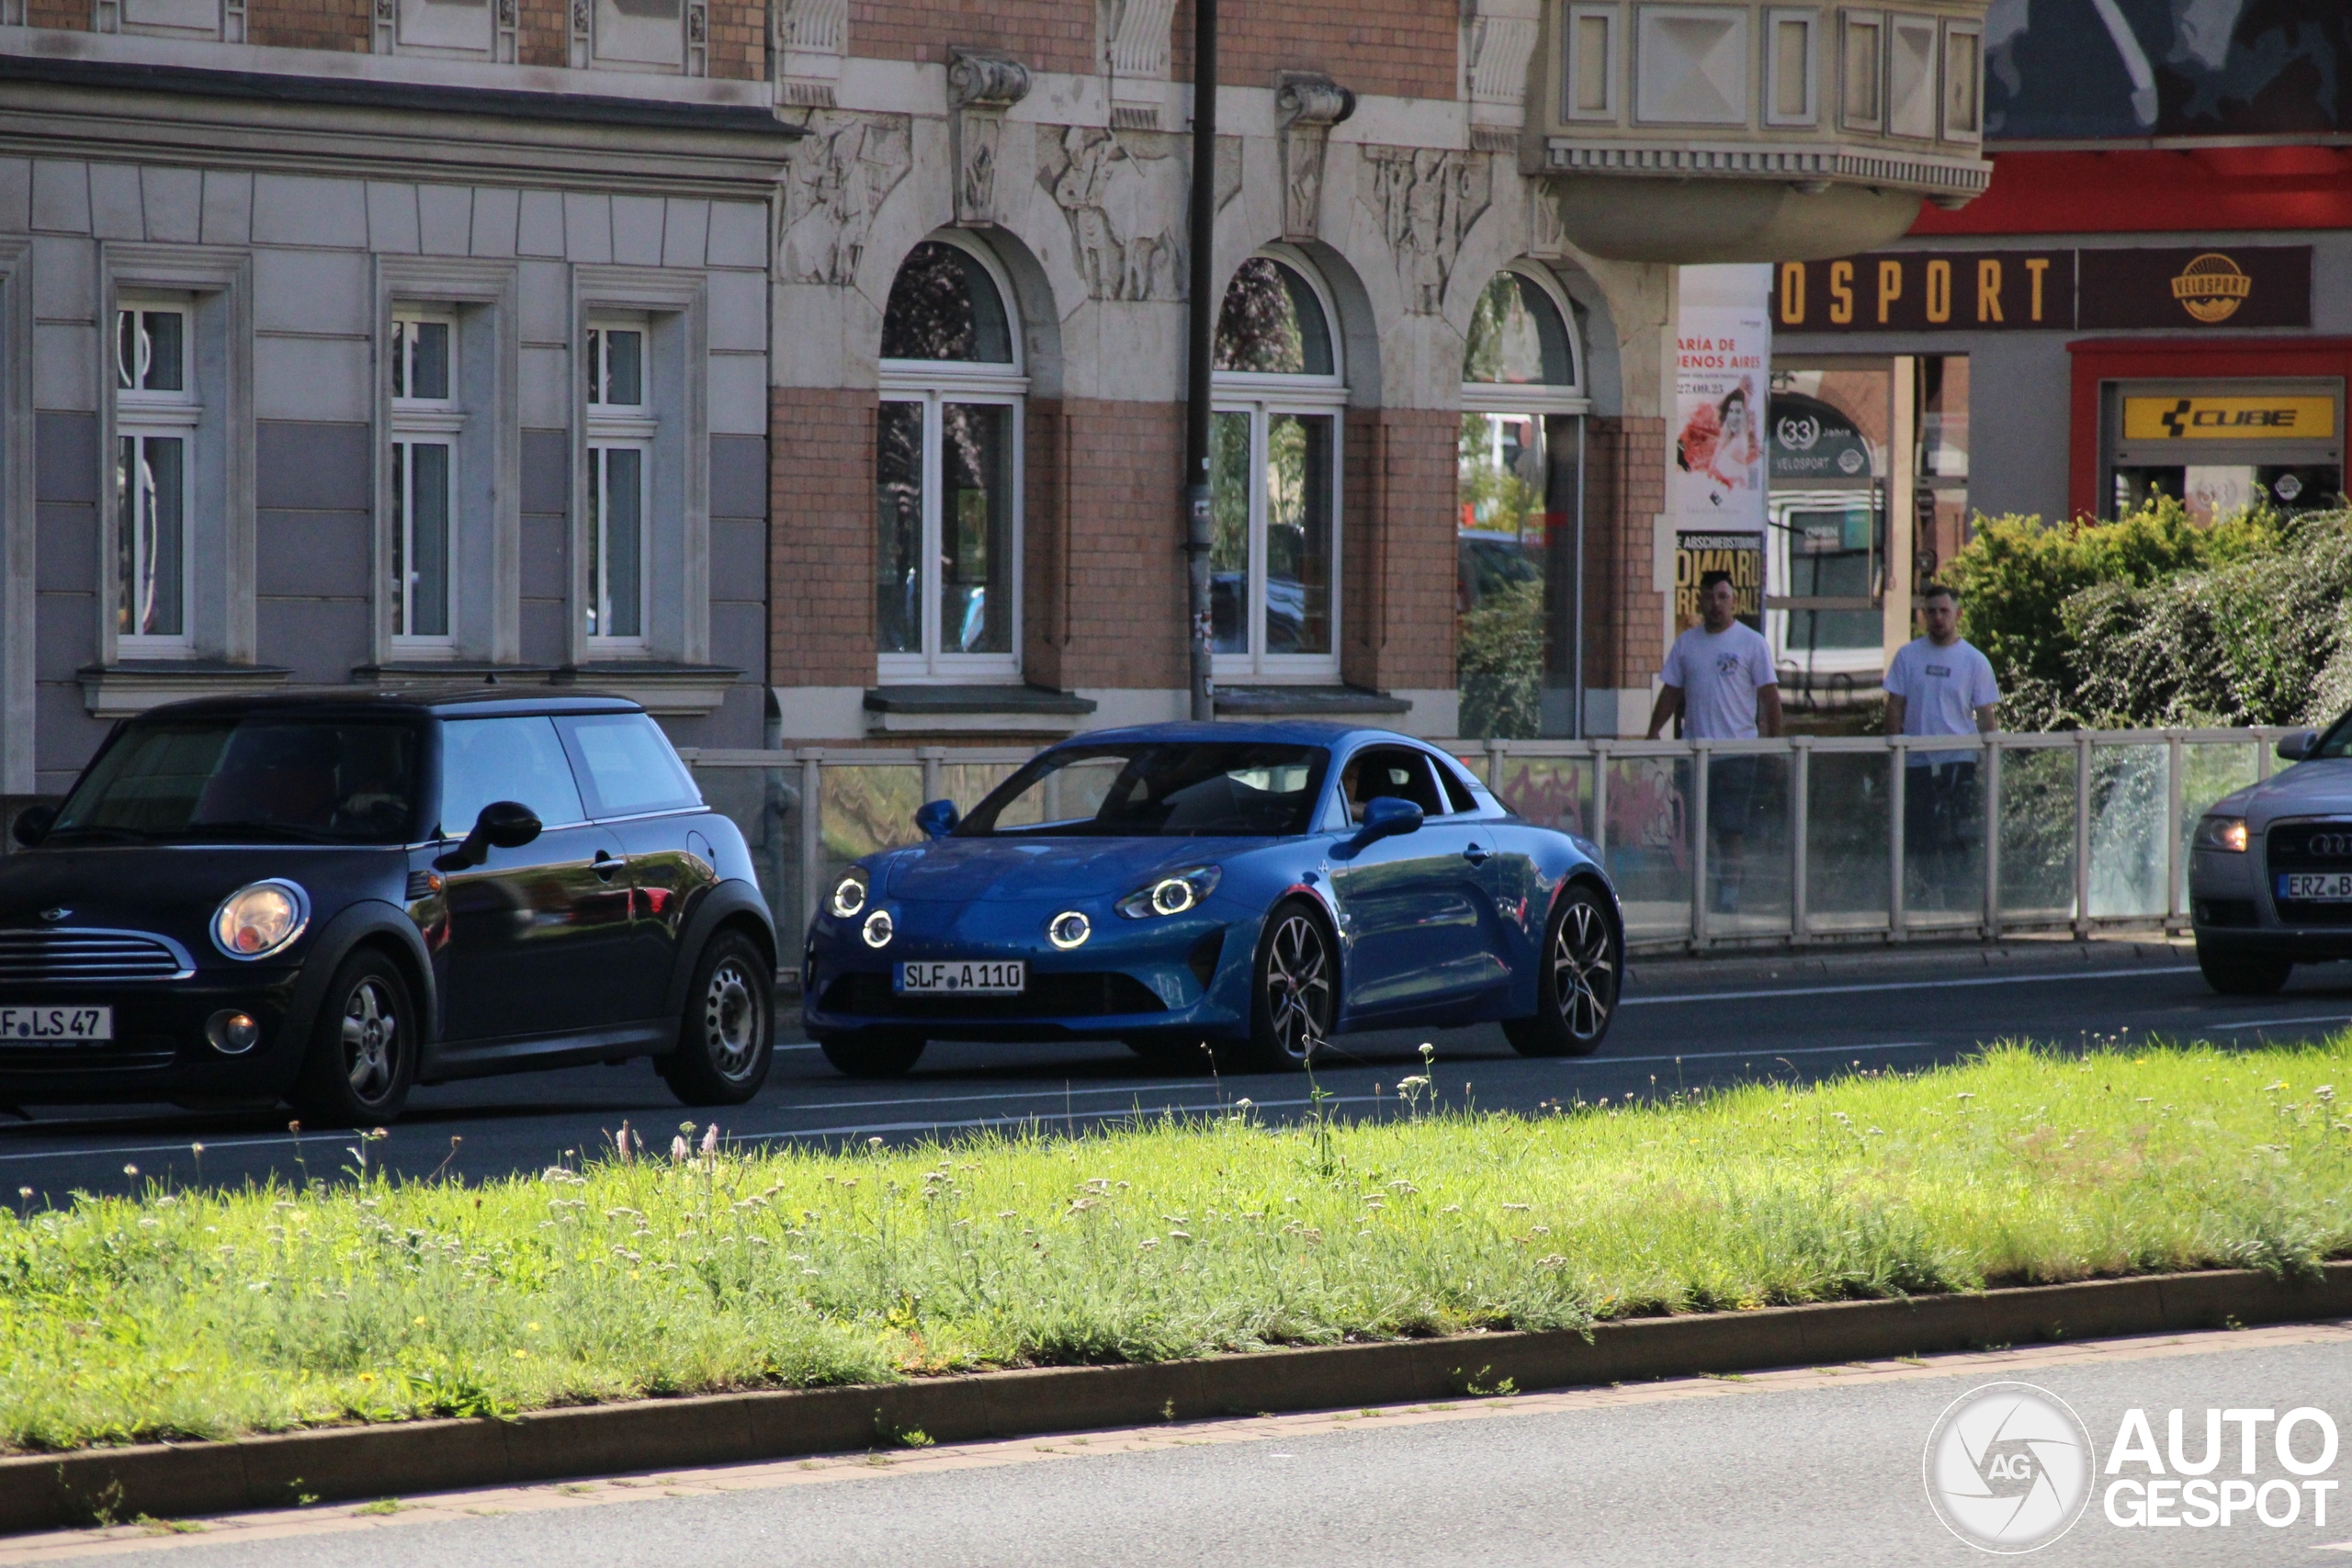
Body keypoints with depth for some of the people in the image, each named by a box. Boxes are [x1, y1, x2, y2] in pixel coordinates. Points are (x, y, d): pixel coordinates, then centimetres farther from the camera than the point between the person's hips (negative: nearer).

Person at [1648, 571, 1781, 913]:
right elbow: (1671, 692, 14)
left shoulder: (1752, 643, 1)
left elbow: (1770, 696, 0)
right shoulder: (1686, 643, 11)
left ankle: (1728, 894, -1)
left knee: (1732, 828, -5)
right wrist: (1653, 733, 4)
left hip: (1737, 752, -4)